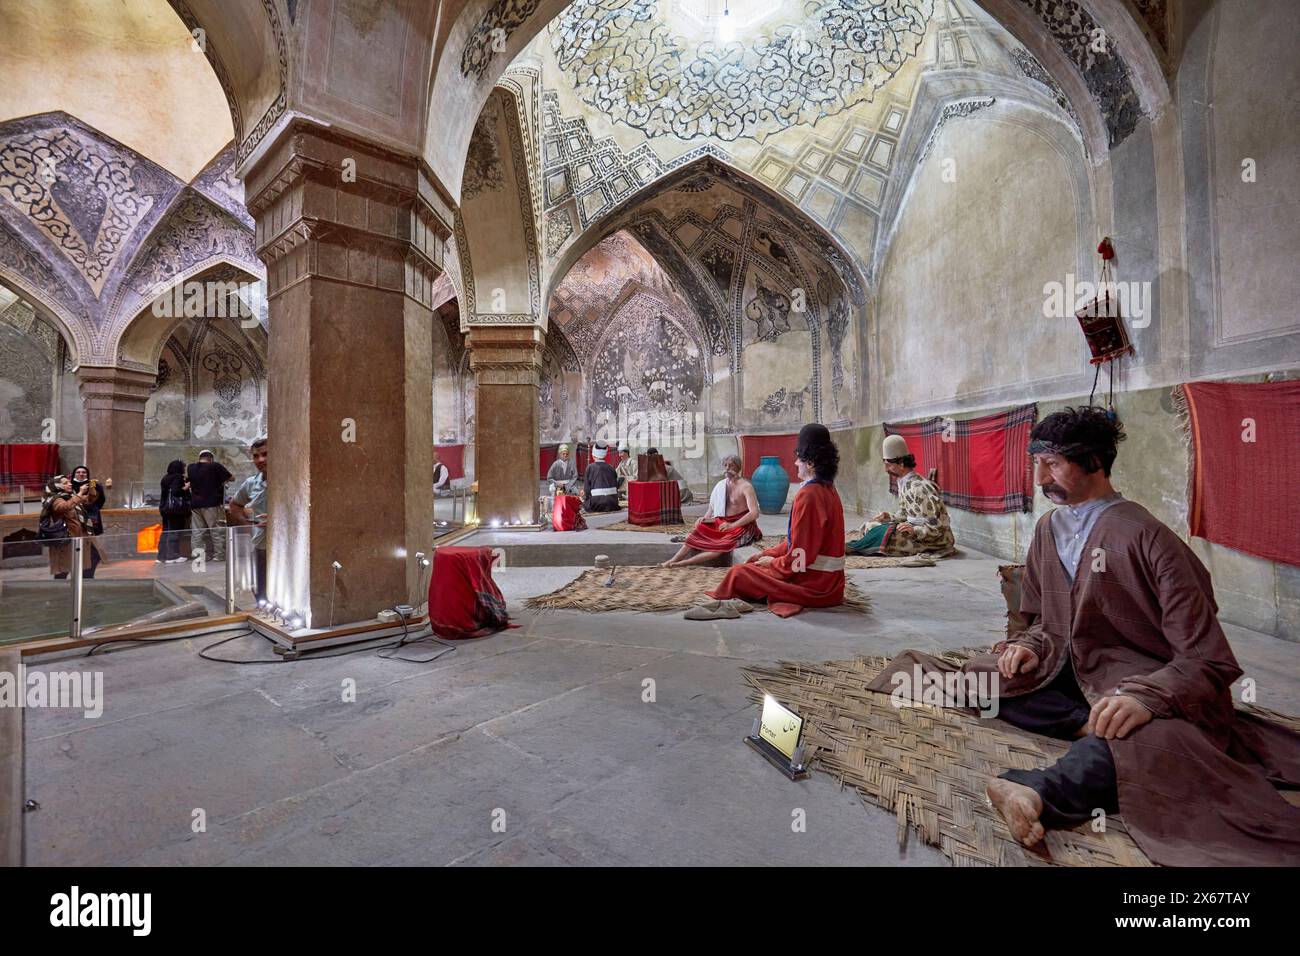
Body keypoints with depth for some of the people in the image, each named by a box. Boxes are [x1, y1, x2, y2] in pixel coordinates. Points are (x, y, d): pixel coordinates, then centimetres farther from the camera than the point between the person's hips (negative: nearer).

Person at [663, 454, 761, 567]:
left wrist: (732, 525, -30)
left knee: (722, 545, -31)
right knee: (698, 529, -16)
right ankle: (673, 560, -24)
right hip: (722, 523, 6)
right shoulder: (721, 485, 8)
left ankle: (683, 563, -35)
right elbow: (712, 508, 16)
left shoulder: (745, 486, -13)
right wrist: (705, 519, -5)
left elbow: (754, 513, -23)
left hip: (741, 526, -6)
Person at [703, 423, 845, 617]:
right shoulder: (827, 489, 9)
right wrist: (768, 554, 12)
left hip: (814, 584, -10)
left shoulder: (808, 495, -21)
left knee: (739, 573, -6)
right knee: (755, 565, 20)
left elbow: (800, 557, -22)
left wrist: (772, 563, -5)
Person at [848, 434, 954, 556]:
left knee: (884, 533, -23)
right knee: (870, 526, 0)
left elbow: (937, 526, -22)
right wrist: (889, 517, -3)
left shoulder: (920, 487, -22)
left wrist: (915, 530, -33)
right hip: (914, 529, 9)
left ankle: (852, 548, -8)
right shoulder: (903, 483, 4)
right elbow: (905, 515, 13)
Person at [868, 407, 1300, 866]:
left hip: (1150, 686, -7)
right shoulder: (1048, 528, 3)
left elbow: (1209, 661, -17)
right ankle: (1090, 725, -19)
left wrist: (1144, 696, -37)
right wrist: (1031, 646, -9)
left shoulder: (1146, 537, -17)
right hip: (1072, 671, 7)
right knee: (987, 676, -14)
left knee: (1142, 734, -40)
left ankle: (1038, 792, -53)